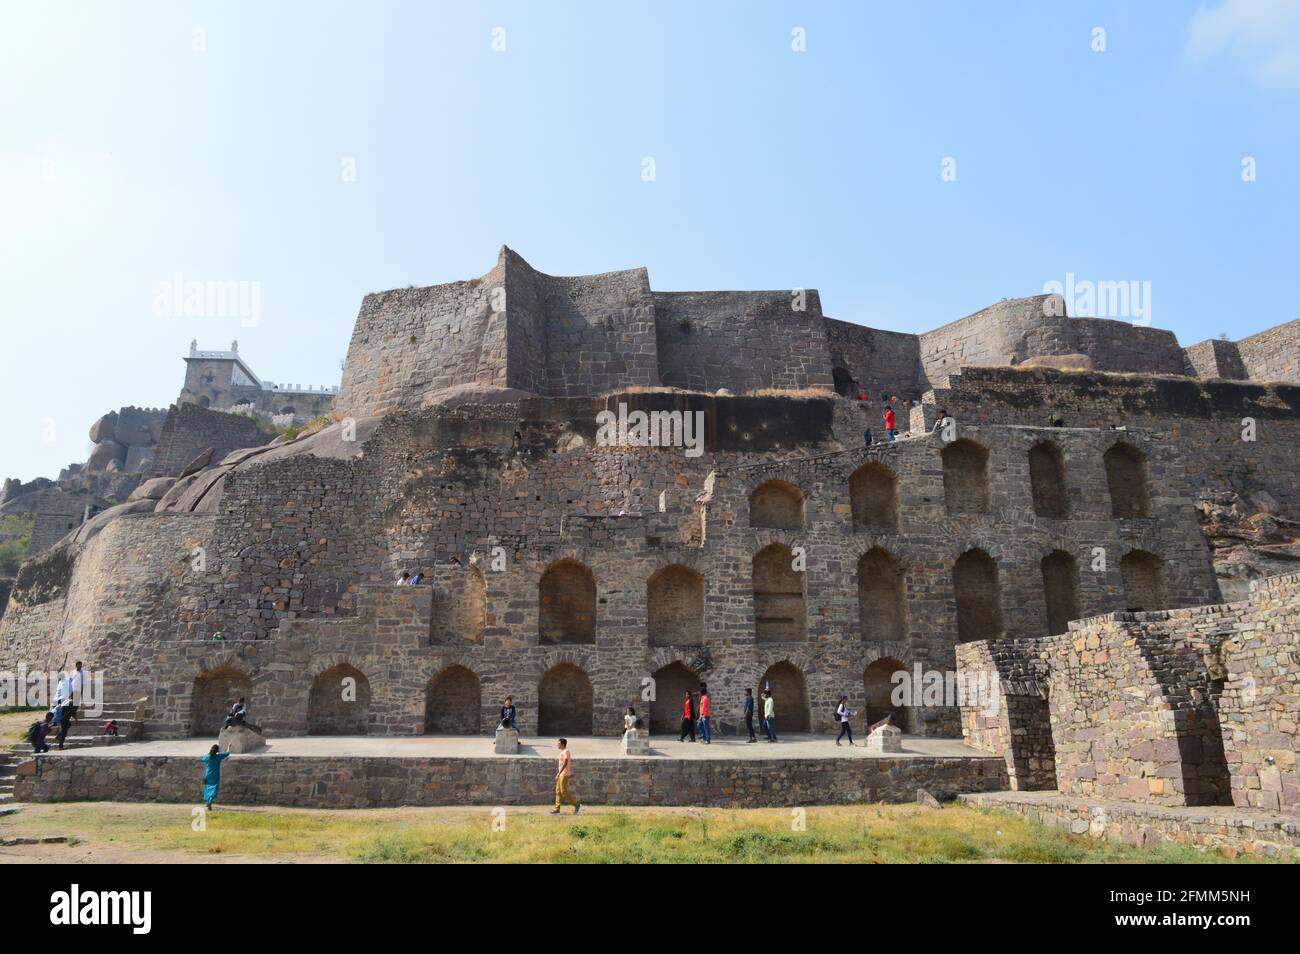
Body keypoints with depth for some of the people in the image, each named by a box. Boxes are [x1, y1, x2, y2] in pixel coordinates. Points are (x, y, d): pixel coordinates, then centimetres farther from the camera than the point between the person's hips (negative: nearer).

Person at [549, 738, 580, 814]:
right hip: (561, 775, 10)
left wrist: (558, 773, -26)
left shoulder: (566, 751, -14)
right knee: (558, 791, 6)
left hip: (564, 774, -10)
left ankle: (576, 805, -1)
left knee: (564, 792, -8)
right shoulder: (562, 752, 16)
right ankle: (557, 809, 6)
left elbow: (565, 763, -22)